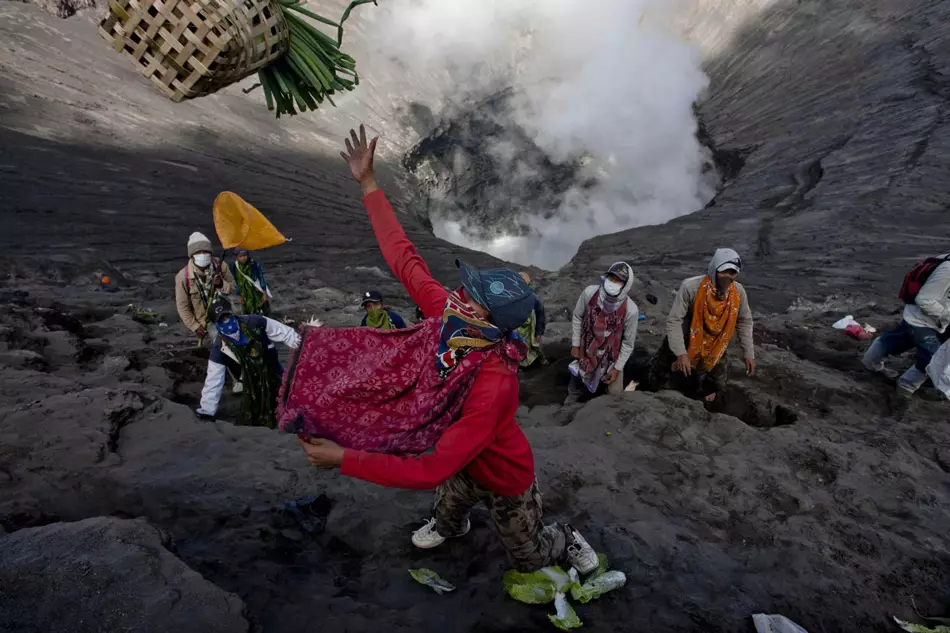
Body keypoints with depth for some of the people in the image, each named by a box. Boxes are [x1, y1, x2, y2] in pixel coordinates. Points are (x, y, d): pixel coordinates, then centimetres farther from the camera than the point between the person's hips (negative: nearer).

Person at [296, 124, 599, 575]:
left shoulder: (493, 388, -48)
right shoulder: (449, 315, -29)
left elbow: (430, 471, -46)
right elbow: (405, 260, -21)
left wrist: (343, 459, -42)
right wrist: (368, 183, -19)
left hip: (505, 479, -5)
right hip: (465, 463, 6)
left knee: (529, 556, 24)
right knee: (447, 508, 37)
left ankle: (568, 542, 56)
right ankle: (449, 528, 72)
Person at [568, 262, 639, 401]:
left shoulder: (631, 310, -28)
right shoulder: (589, 292, -25)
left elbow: (628, 342, -13)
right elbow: (577, 317, -6)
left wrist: (618, 368, -8)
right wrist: (575, 344, -2)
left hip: (611, 356, -1)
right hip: (586, 349, 2)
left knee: (614, 393, 4)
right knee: (577, 380, 23)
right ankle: (572, 399, 57)